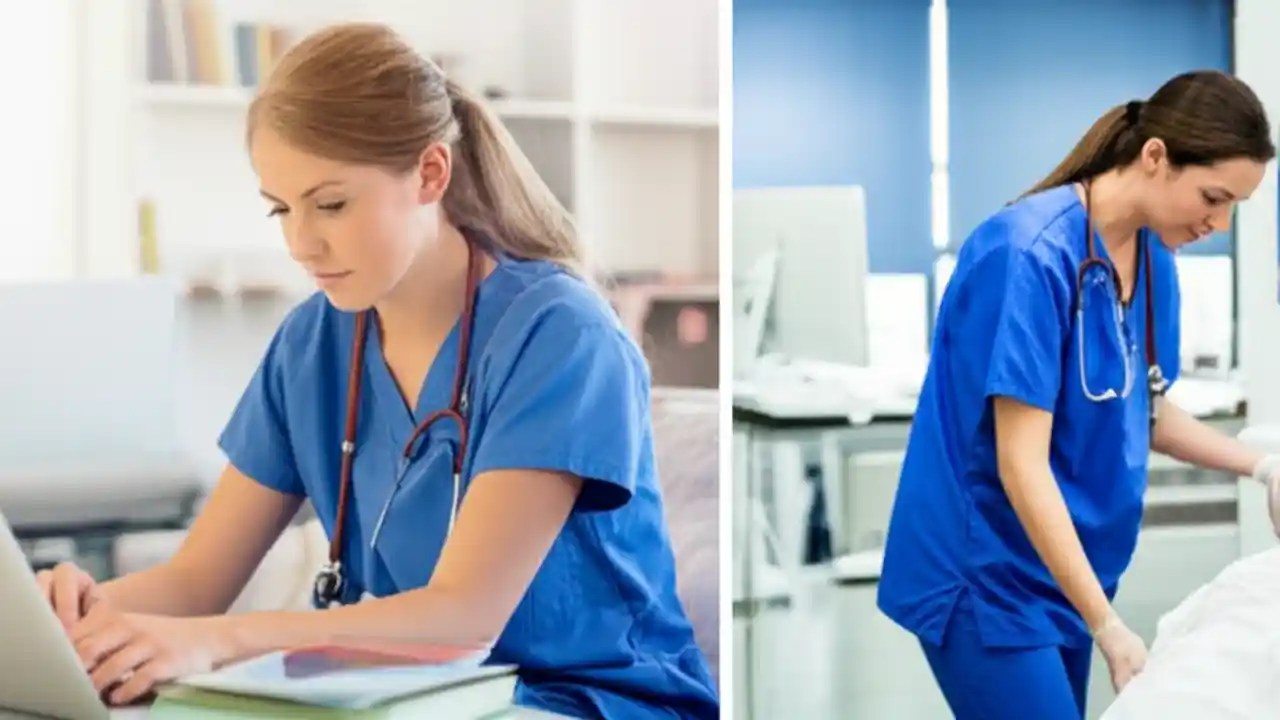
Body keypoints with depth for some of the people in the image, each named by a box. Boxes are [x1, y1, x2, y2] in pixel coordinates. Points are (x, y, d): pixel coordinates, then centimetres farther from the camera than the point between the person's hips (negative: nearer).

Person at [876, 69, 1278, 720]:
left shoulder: (1153, 258, 2)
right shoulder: (1033, 253, -22)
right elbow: (1021, 464, -24)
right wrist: (1108, 626, -24)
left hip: (1065, 568, 8)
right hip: (985, 572, -8)